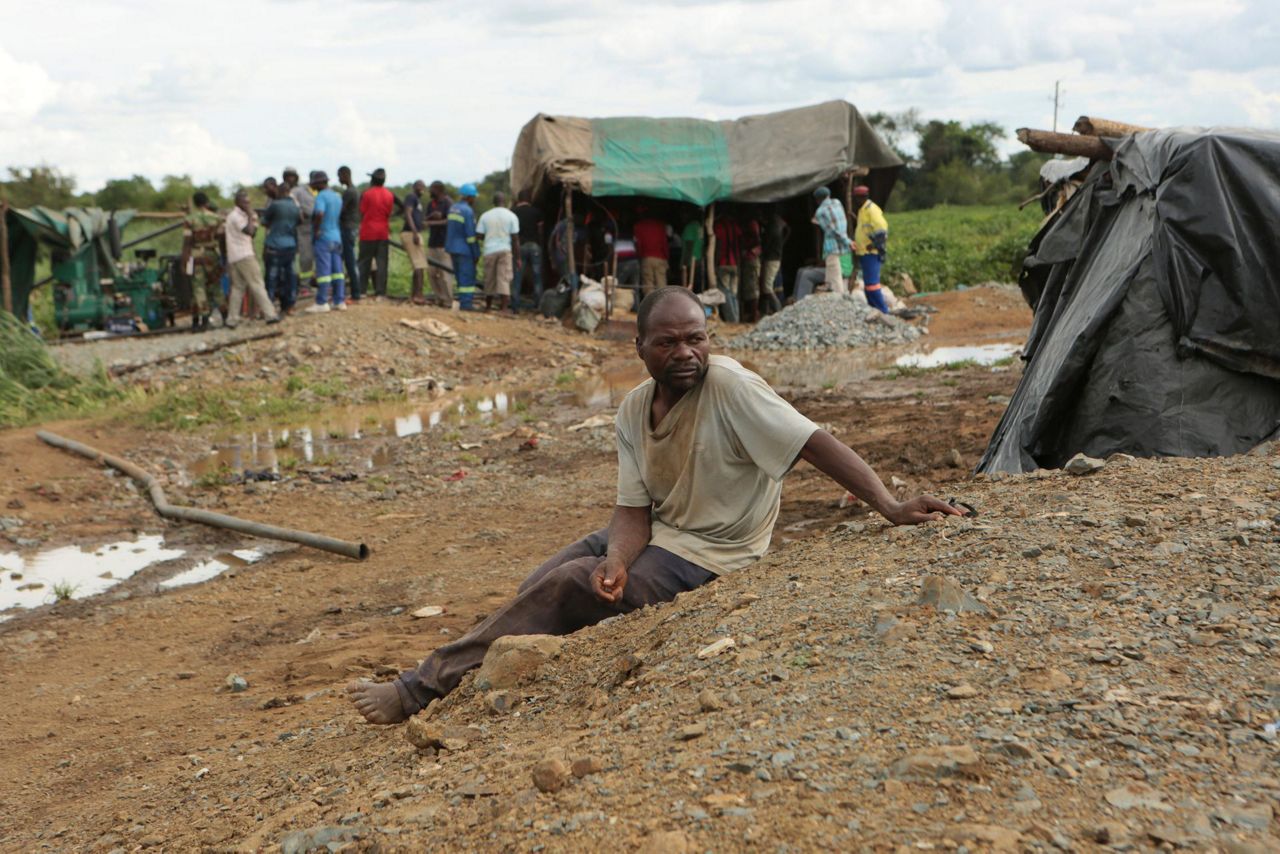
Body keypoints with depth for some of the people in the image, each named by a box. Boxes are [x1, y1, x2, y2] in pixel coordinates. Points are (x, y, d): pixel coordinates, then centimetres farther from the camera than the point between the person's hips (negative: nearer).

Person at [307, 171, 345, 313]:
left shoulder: (321, 196, -13)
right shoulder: (337, 196, 13)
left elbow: (319, 213, -29)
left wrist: (316, 230, -17)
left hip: (323, 237, -8)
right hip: (336, 236, 8)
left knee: (323, 270, -4)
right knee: (337, 270, 8)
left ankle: (322, 303, -2)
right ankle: (340, 301, 9)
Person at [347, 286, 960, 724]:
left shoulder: (728, 385, -21)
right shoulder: (634, 410, -1)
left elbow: (816, 443, -24)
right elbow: (635, 508, -4)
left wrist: (891, 508, -32)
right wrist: (616, 562, -25)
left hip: (706, 556, -7)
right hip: (654, 533, 7)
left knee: (566, 586, -18)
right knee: (538, 587, -5)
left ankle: (422, 691, -11)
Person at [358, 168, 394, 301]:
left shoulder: (367, 194, -8)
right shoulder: (389, 195, 4)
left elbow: (362, 213, -4)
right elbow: (389, 214, 8)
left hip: (368, 232, -3)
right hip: (383, 232, 3)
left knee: (365, 262, 5)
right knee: (382, 262, 3)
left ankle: (362, 290, 5)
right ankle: (380, 292, 0)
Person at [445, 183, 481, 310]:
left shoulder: (452, 208, 11)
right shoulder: (468, 211, -15)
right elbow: (470, 234, -17)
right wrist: (476, 253, -11)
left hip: (452, 248, 8)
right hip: (464, 249, -8)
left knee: (460, 276, 14)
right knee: (468, 276, -5)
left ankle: (462, 301, 15)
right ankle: (466, 303, -7)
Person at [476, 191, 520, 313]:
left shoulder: (485, 216, 5)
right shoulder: (511, 216, 0)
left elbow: (478, 234, 3)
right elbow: (515, 238, -2)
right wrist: (517, 257, 2)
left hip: (489, 251, 2)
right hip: (505, 250, -2)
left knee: (489, 280, 13)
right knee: (504, 279, -4)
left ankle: (488, 306, 26)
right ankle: (503, 308, -14)